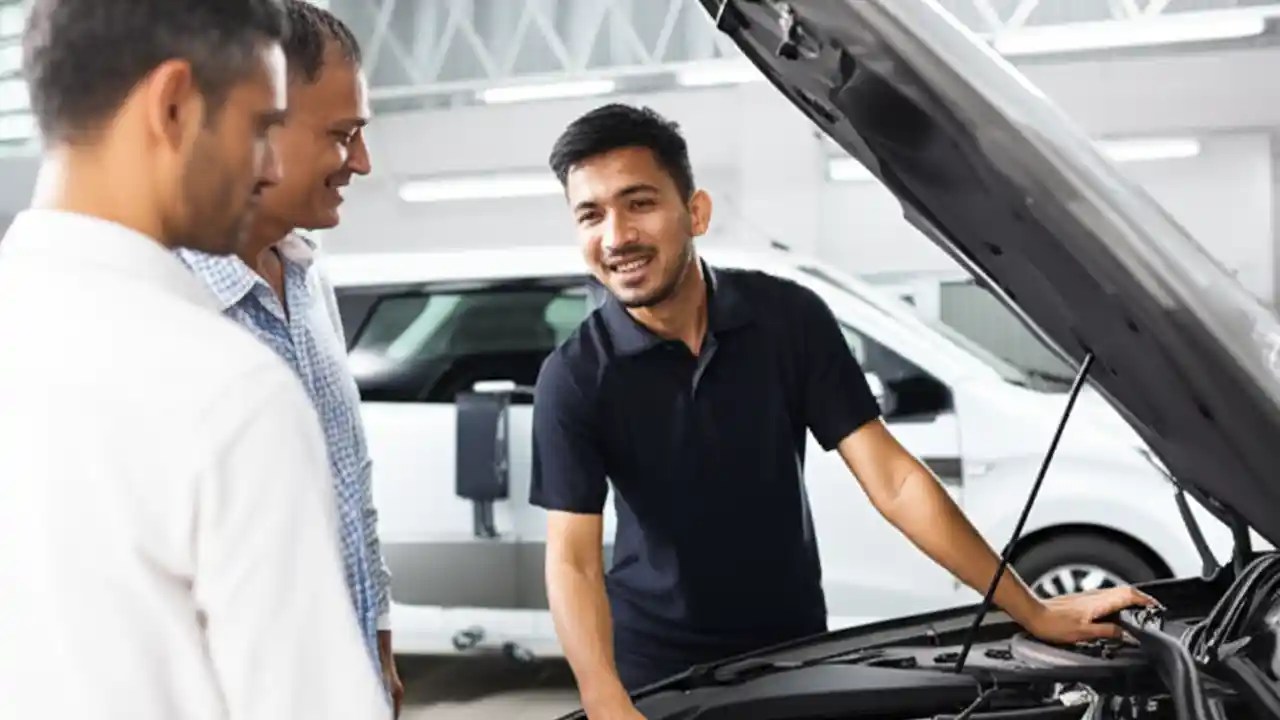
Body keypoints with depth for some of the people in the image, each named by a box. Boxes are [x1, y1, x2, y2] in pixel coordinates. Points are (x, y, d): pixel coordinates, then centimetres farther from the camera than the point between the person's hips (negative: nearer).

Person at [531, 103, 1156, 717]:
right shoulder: (574, 378, -18)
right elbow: (572, 562, -23)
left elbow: (892, 480, -13)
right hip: (658, 666, -1)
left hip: (795, 645, 2)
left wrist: (1033, 612, -16)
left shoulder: (789, 317, -14)